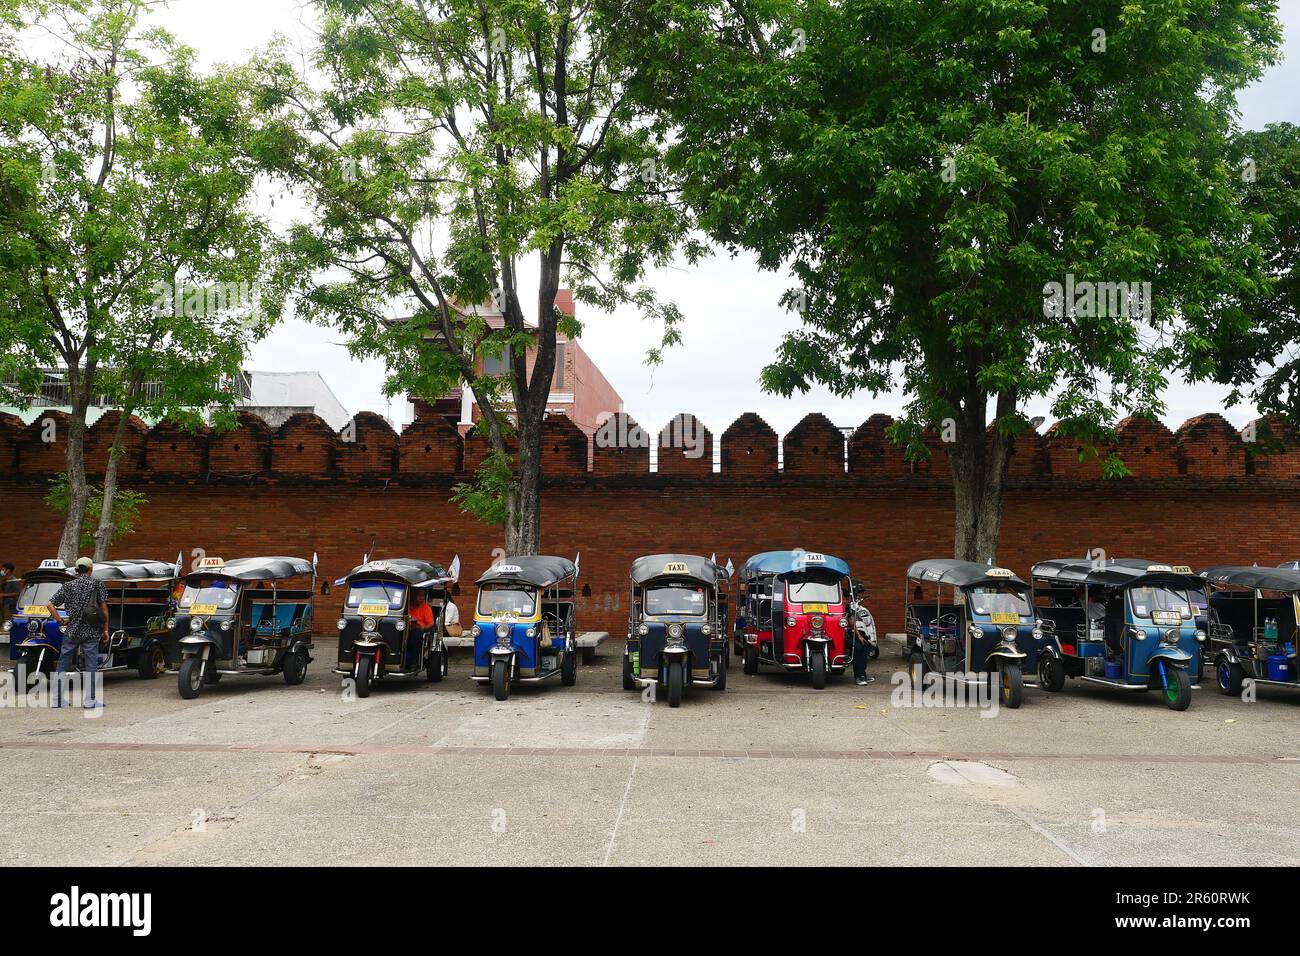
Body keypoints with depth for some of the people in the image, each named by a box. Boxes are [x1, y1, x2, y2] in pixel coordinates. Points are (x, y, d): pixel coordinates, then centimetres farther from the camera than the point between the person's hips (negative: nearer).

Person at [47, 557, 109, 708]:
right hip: (91, 632, -2)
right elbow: (104, 608, -3)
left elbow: (50, 605, 0)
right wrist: (105, 629, 3)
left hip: (71, 631, 3)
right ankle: (89, 700, 1)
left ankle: (58, 699, 14)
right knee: (90, 666, 2)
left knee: (62, 665, 12)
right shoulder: (98, 584, -2)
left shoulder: (68, 586, 5)